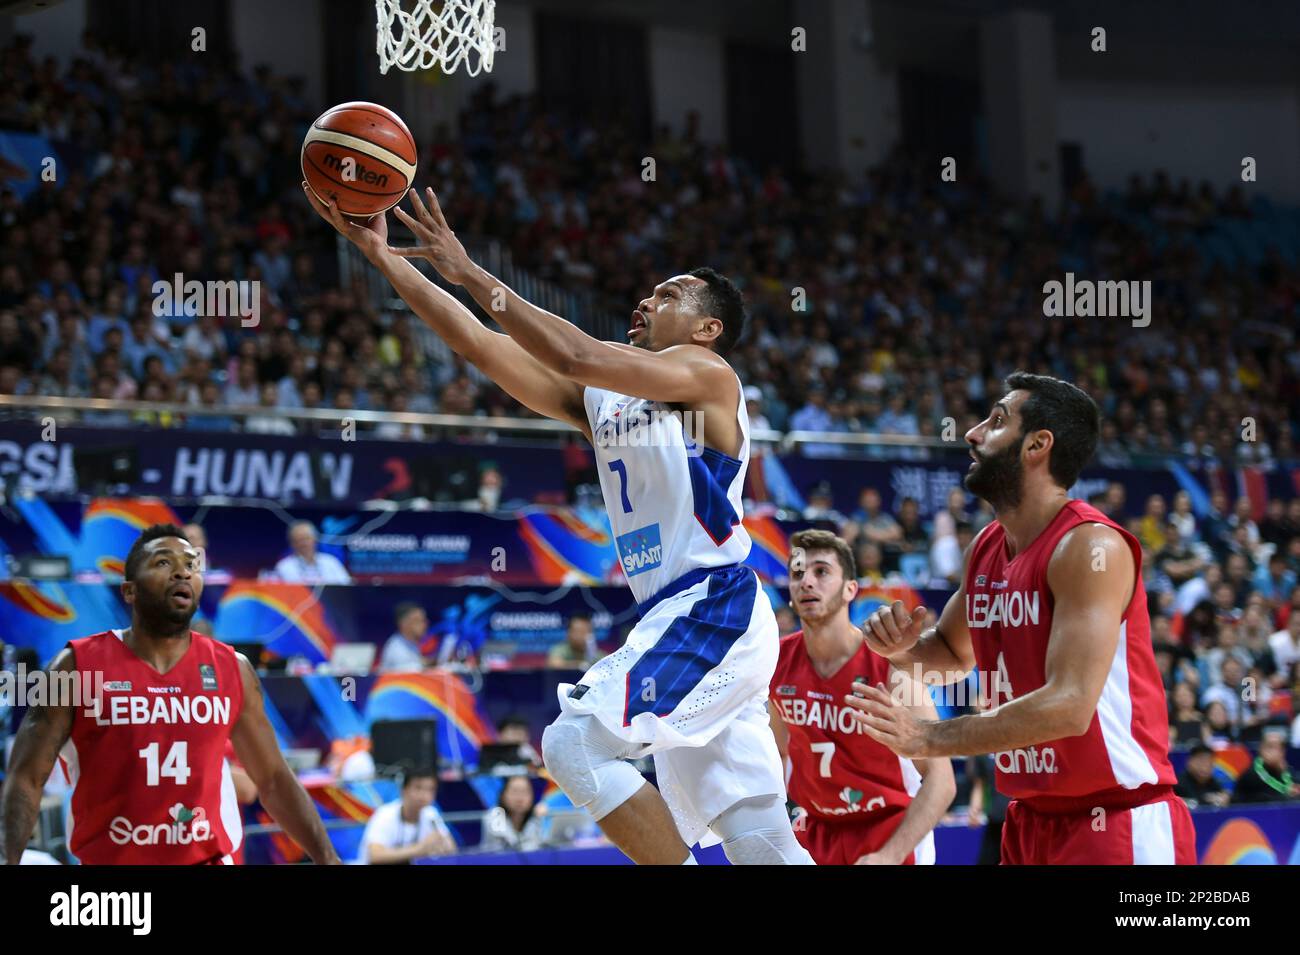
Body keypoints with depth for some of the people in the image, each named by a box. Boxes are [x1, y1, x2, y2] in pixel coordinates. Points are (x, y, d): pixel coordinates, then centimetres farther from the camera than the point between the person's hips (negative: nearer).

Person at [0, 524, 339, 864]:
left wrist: (328, 860, 1)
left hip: (209, 858, 2)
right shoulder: (78, 666, -6)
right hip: (108, 859, -2)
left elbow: (274, 779, 9)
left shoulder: (232, 670, 3)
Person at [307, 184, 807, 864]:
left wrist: (472, 276, -17)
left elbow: (577, 356, -20)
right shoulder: (598, 398, 18)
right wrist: (380, 254, 9)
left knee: (574, 742, -19)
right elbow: (480, 345, 14)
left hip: (715, 611, -8)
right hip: (677, 617, 8)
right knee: (759, 845, 4)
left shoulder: (705, 373, -4)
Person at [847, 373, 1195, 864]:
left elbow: (1068, 706, -27)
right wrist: (904, 646, 2)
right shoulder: (986, 548, 8)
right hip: (1033, 820, 8)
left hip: (1120, 823, -8)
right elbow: (954, 653, 26)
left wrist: (929, 739, -25)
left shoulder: (1091, 547, -18)